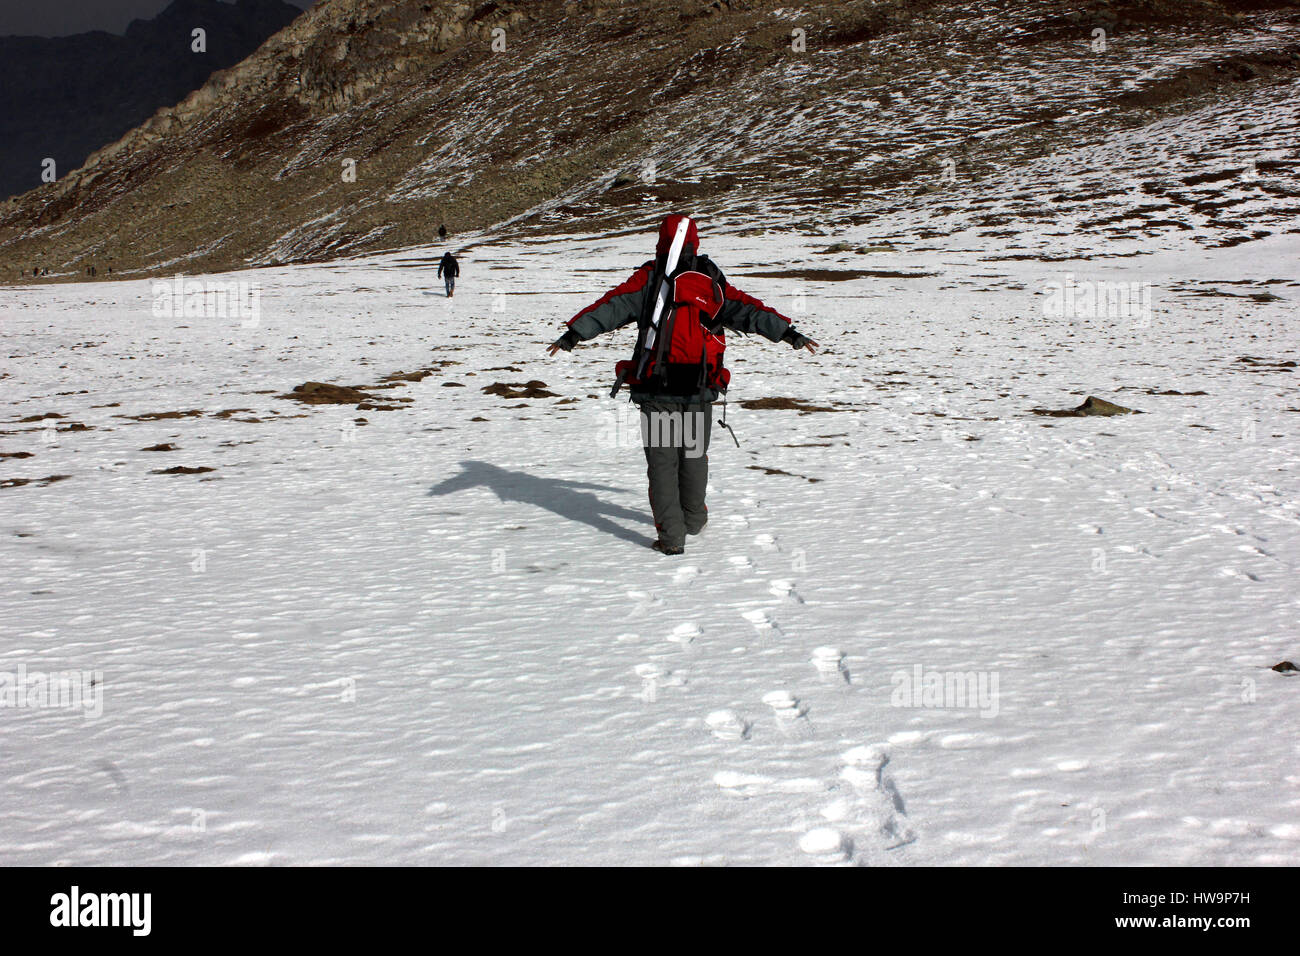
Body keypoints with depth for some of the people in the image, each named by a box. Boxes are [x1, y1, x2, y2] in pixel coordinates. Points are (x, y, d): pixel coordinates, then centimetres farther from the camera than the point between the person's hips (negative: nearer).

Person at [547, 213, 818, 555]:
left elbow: (613, 305, -9)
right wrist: (789, 333, 12)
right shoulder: (713, 282, 5)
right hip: (699, 389, 2)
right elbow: (748, 311, 7)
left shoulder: (647, 279, -1)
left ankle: (671, 536, 1)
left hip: (655, 389, -2)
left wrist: (575, 332, -12)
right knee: (694, 455, 20)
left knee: (662, 460, 5)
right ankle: (694, 520, 35)